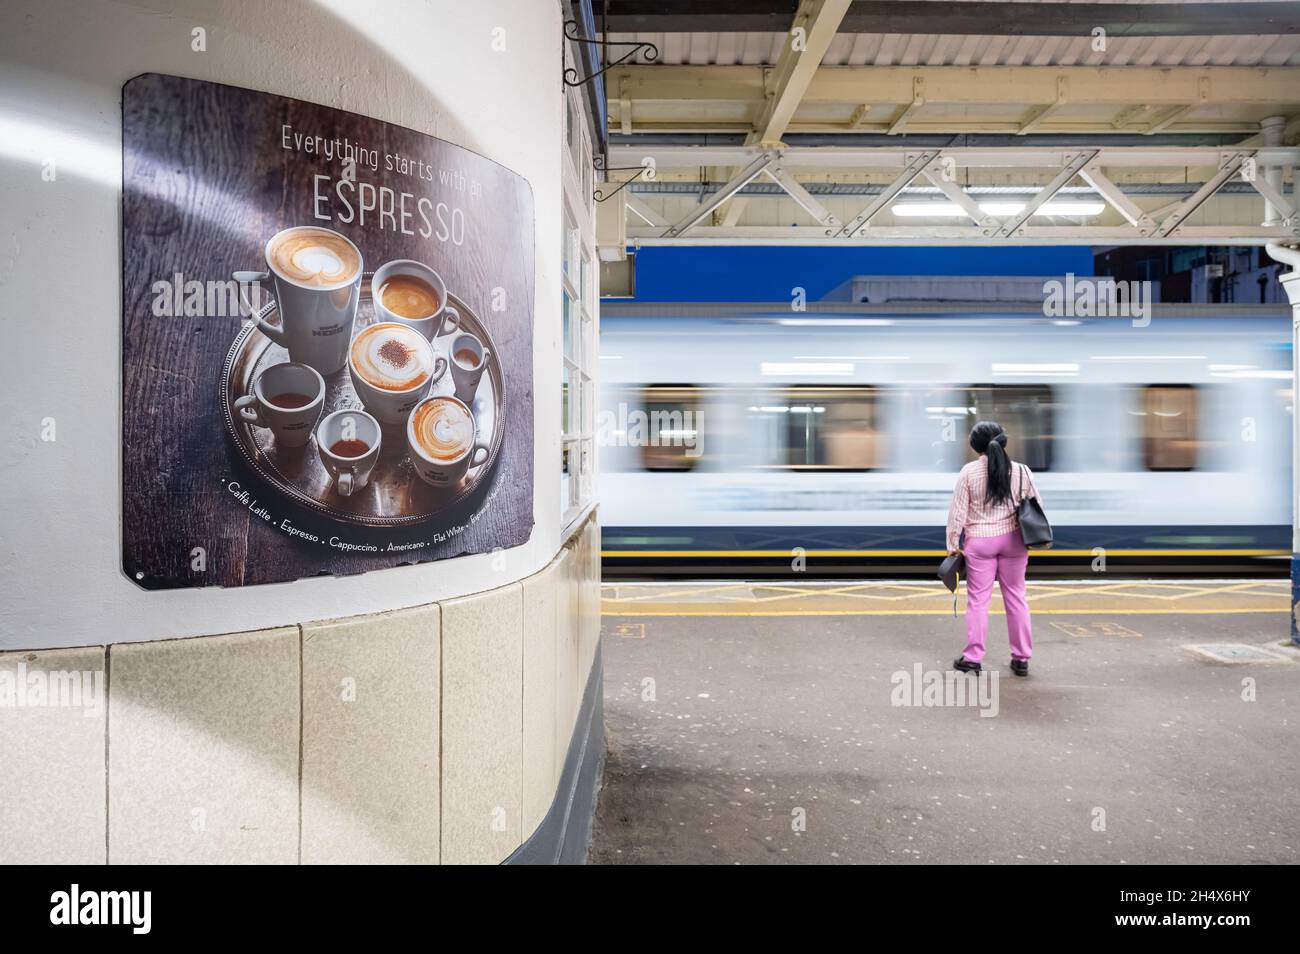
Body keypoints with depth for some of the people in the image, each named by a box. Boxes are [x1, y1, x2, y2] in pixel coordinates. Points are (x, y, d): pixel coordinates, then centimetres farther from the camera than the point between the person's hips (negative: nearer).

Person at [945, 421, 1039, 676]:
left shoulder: (969, 472, -8)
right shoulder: (1021, 471, -1)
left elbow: (958, 511, -6)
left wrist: (953, 543, 2)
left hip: (979, 542, -2)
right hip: (1012, 540, 2)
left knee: (977, 600, 5)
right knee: (1016, 598, 11)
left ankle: (972, 658, 10)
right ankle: (1021, 659, 17)